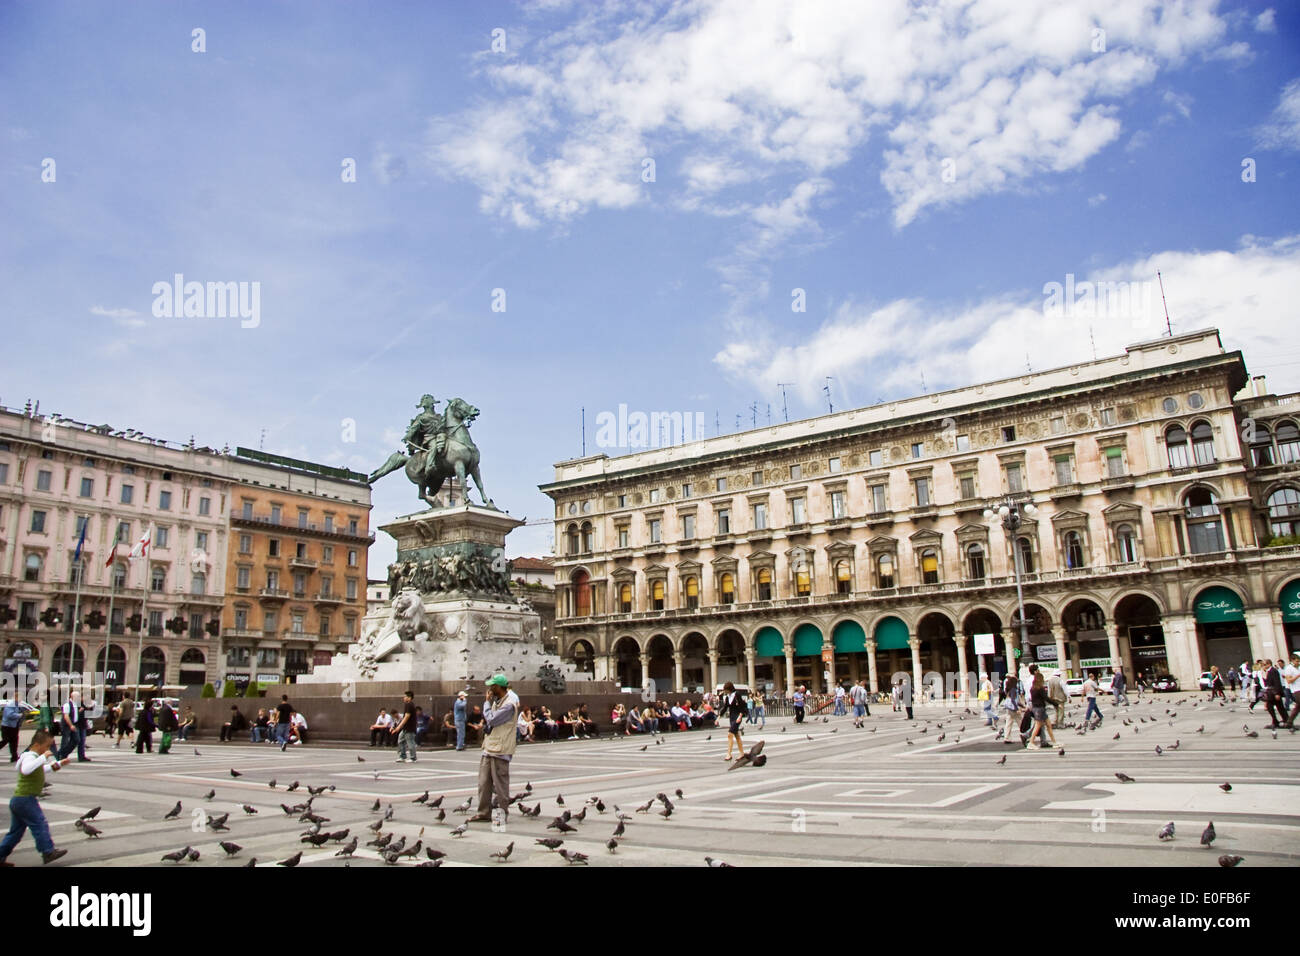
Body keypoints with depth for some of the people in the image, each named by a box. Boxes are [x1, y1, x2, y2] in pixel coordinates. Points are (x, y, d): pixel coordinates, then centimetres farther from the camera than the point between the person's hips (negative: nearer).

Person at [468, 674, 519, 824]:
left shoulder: (509, 704, -17)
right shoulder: (497, 699, 11)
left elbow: (492, 720, -22)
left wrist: (487, 702, -12)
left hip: (500, 750, -9)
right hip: (489, 747, 9)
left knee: (500, 784, 1)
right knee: (484, 782, 10)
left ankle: (502, 813, 12)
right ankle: (484, 812, 17)